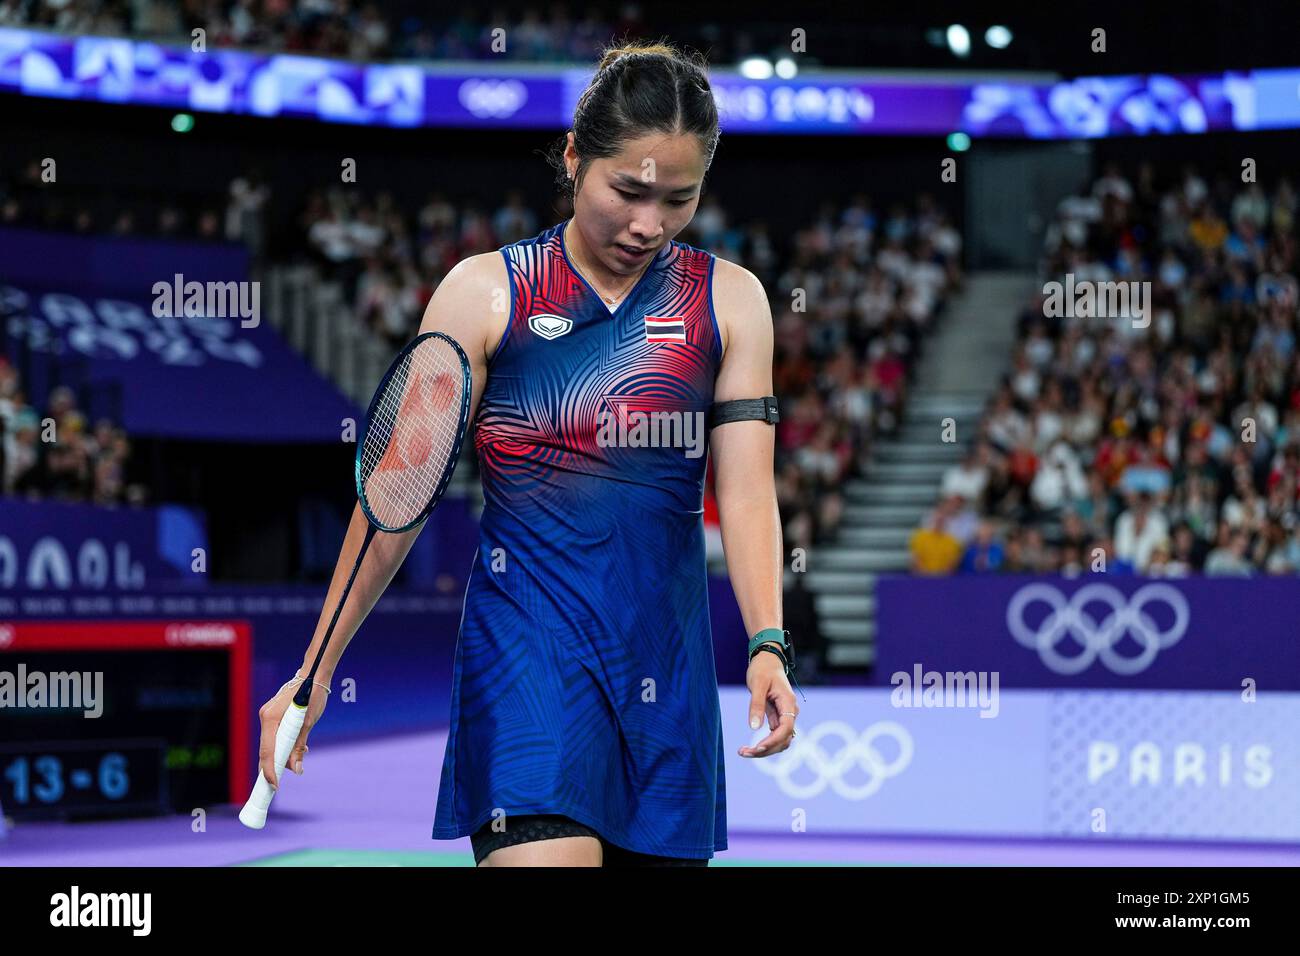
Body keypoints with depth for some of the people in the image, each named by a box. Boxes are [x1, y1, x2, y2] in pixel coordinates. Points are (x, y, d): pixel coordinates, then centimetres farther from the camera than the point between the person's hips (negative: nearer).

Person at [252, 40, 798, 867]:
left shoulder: (730, 301, 7)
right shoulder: (485, 293, 2)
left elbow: (746, 488, -1)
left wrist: (767, 644, -17)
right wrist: (315, 672, 0)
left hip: (669, 666, 3)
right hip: (525, 644, -3)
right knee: (545, 853, -23)